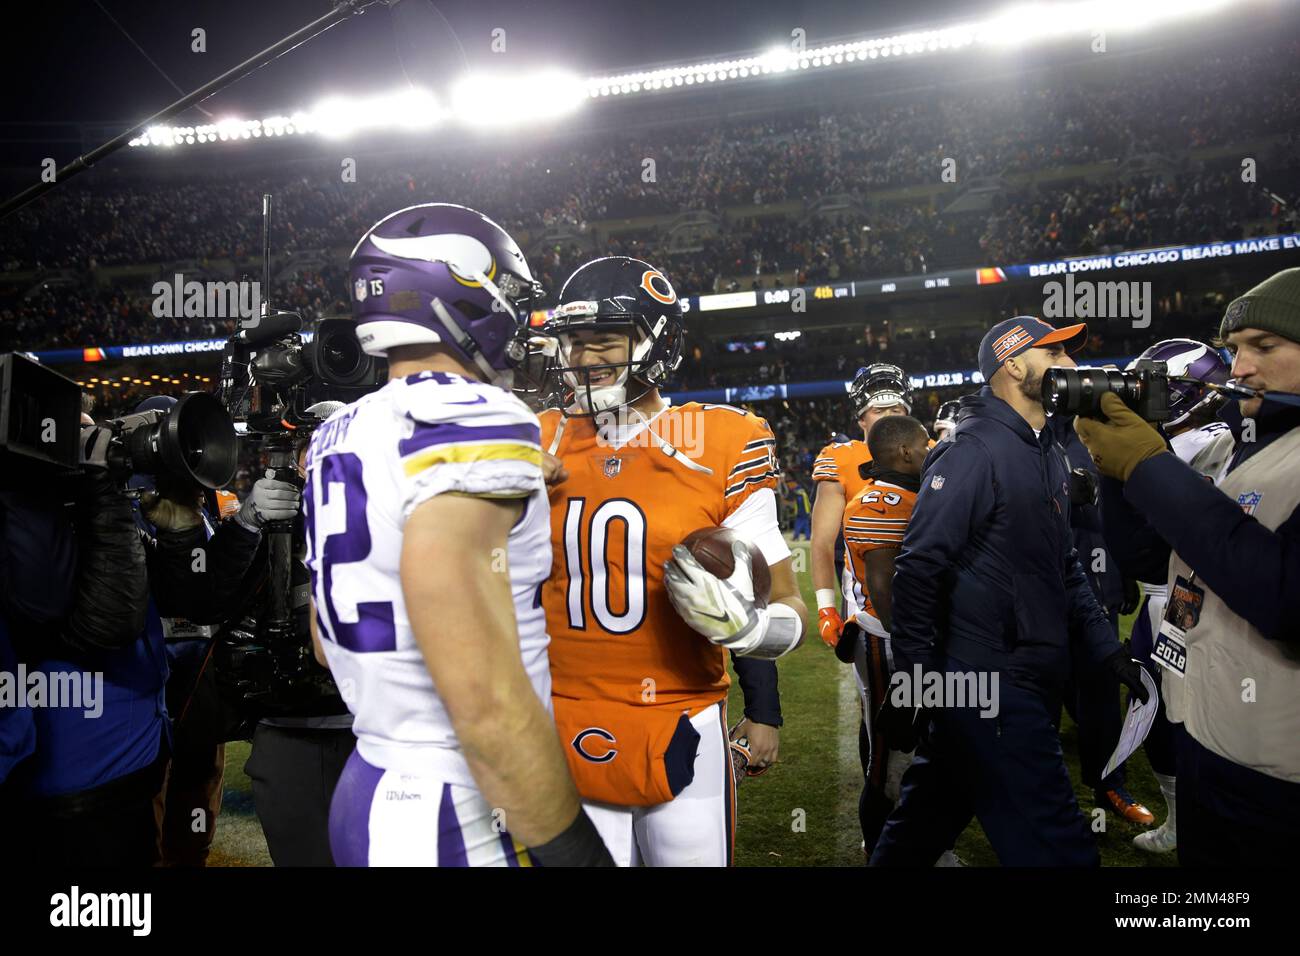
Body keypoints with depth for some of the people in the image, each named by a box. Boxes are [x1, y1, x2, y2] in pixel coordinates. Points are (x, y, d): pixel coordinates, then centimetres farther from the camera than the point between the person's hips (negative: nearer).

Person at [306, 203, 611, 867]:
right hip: (465, 822, -8)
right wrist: (575, 849, -17)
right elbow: (486, 704, -26)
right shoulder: (470, 422, -21)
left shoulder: (337, 437, 7)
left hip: (368, 790, 9)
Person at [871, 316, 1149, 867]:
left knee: (933, 812, 20)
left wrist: (1109, 651, 11)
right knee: (1058, 848, -3)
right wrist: (910, 682, -20)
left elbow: (1064, 569, 20)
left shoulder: (1049, 455, 15)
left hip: (1030, 681, 9)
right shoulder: (974, 451, -14)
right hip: (989, 685, -9)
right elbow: (920, 569, -18)